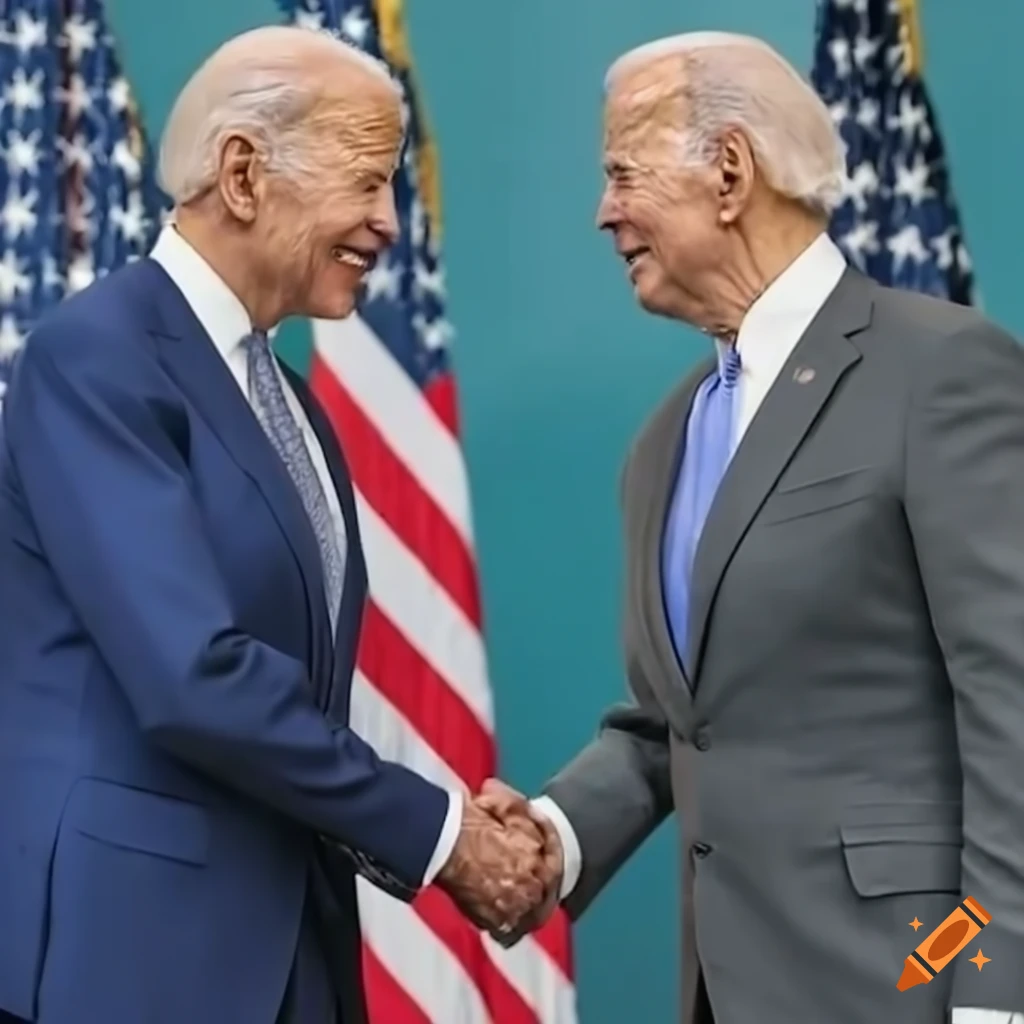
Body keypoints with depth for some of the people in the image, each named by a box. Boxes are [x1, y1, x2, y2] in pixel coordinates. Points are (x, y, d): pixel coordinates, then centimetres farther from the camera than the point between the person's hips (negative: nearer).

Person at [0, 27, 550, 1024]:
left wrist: (440, 834, -2)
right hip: (126, 940, -8)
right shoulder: (96, 356, -13)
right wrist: (432, 830, -13)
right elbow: (195, 679, -21)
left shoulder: (289, 402, 15)